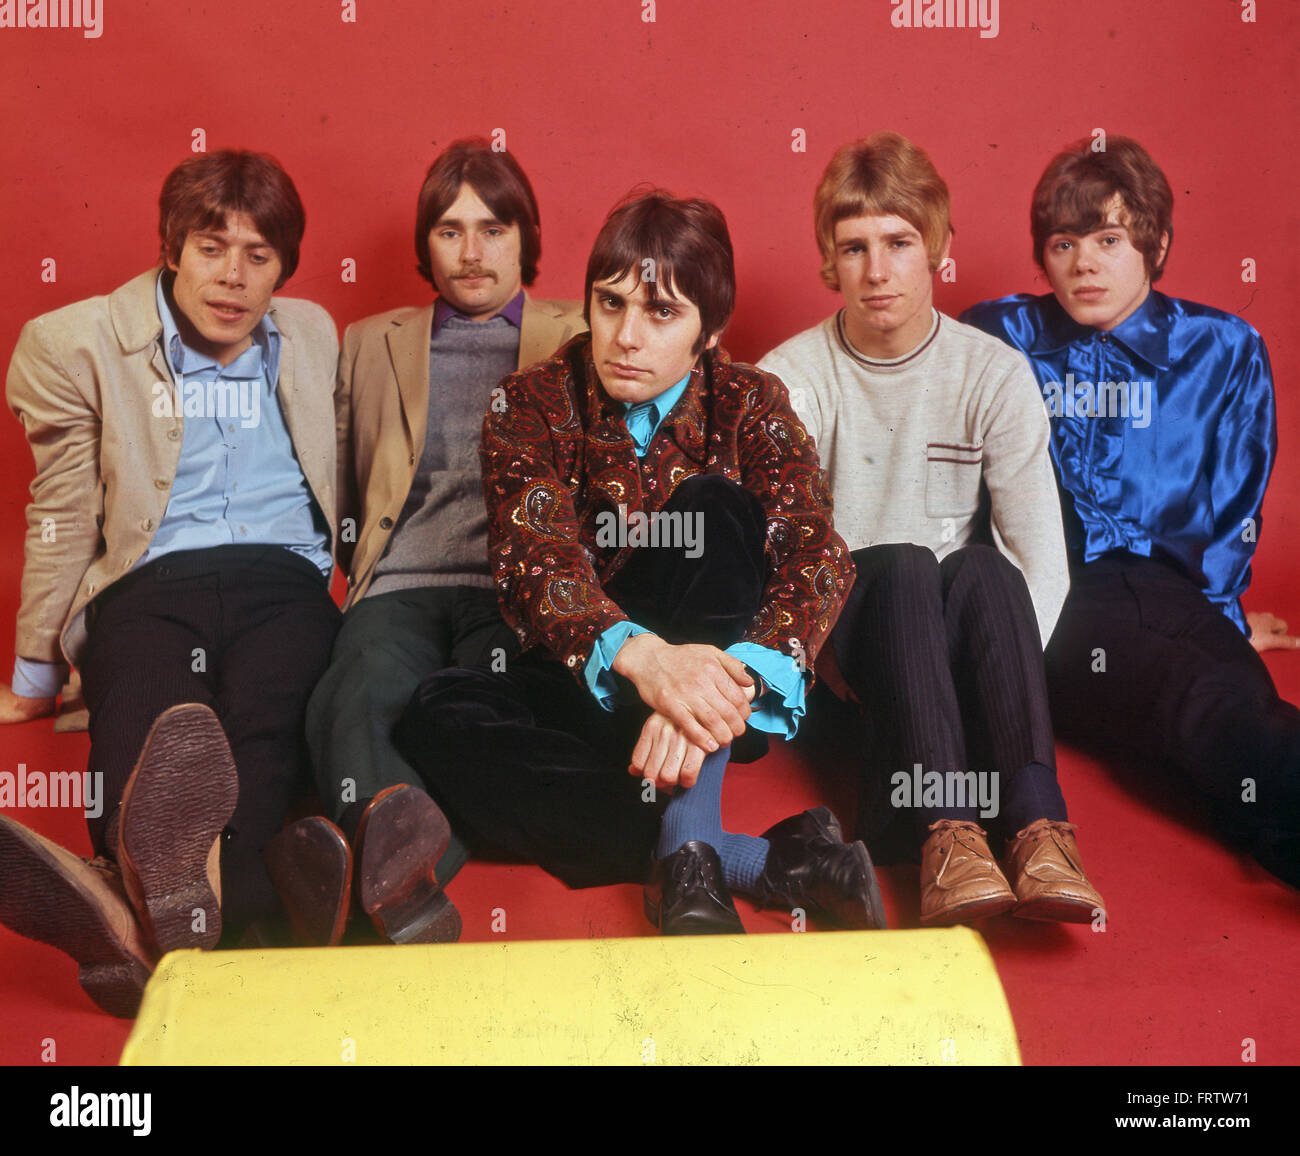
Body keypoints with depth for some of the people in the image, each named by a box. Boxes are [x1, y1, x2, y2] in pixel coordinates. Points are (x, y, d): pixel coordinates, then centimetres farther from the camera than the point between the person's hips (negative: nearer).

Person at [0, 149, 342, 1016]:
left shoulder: (313, 335, 24)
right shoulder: (80, 343, 14)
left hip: (282, 578, 1)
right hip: (150, 583, 0)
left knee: (264, 721, -35)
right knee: (142, 725, -35)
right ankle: (161, 901, -64)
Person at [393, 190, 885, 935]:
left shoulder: (750, 406, -1)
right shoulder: (533, 407, -1)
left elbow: (816, 557, -17)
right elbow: (535, 559, -19)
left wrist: (731, 679, -40)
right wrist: (642, 655, -42)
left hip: (706, 679, 0)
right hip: (586, 688, 1)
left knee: (714, 506, -25)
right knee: (439, 722, -29)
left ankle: (689, 852, -36)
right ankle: (764, 862, -36)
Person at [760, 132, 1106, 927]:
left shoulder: (995, 374, -1)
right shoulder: (789, 378, -3)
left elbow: (1044, 557, -6)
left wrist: (1003, 679, -19)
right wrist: (818, 659, -24)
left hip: (961, 630, 1)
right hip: (842, 636, -1)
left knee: (985, 569, -32)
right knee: (903, 567, -32)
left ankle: (1037, 826, -45)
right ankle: (945, 834, -46)